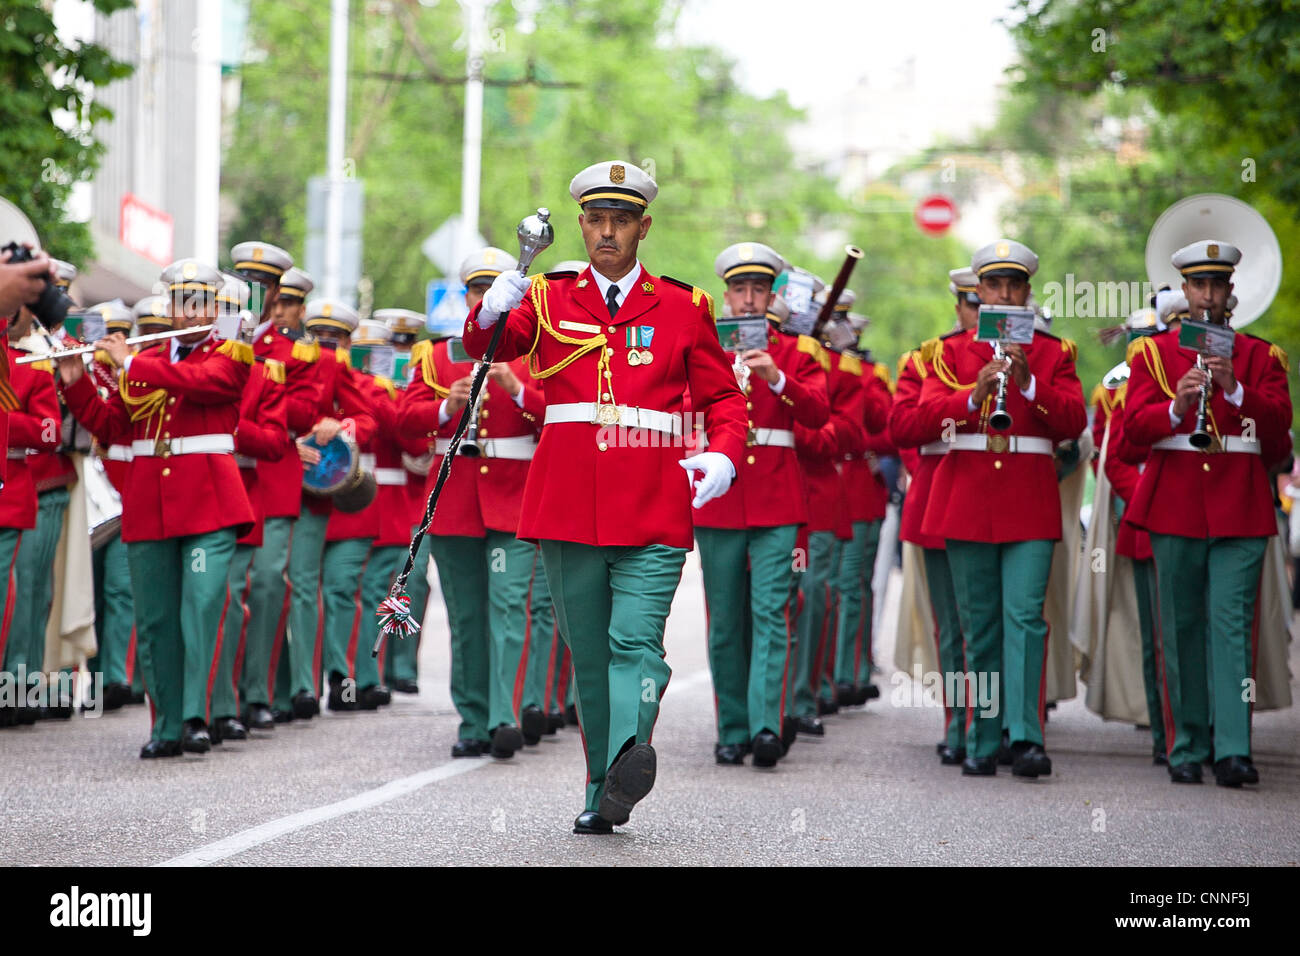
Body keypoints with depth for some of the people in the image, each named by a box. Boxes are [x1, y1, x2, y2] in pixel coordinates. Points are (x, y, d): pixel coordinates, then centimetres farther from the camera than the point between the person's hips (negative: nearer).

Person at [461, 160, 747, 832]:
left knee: (635, 640, -18)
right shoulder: (550, 300, 10)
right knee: (588, 653, 8)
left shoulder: (682, 308, 8)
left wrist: (724, 455, -9)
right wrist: (492, 313, -28)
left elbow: (722, 397, 11)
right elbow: (489, 344, -3)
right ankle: (602, 793, 15)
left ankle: (630, 756, -36)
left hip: (653, 507, -2)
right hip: (568, 504, 2)